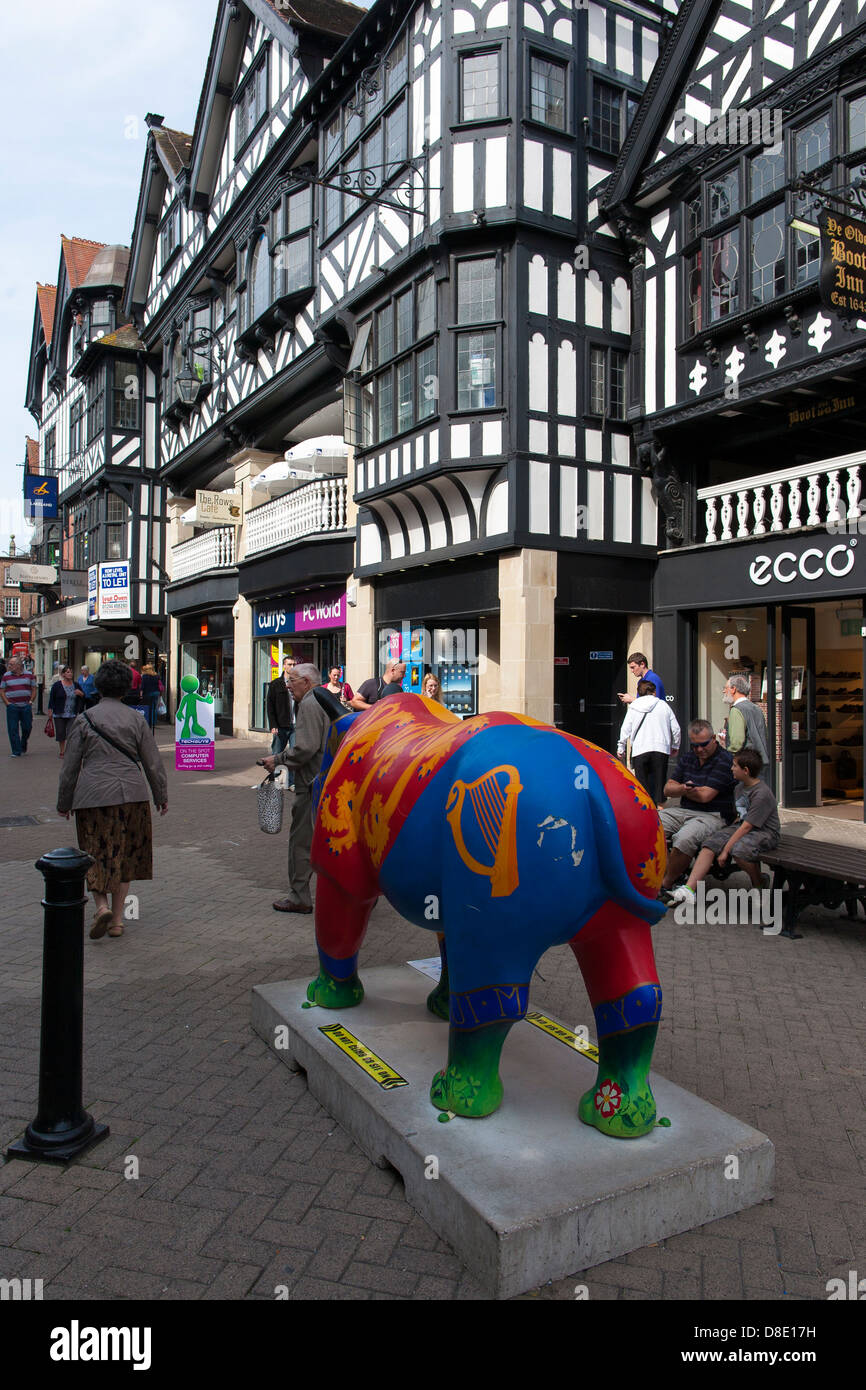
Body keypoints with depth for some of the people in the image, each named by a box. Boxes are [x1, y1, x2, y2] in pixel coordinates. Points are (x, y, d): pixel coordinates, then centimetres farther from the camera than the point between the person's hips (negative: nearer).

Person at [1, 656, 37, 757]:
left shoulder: (29, 674, 5)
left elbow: (34, 689, 9)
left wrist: (31, 701, -2)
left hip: (26, 706, 0)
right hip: (12, 706, 0)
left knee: (27, 727, 4)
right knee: (13, 730, -2)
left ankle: (23, 745, 30)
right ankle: (16, 752, 3)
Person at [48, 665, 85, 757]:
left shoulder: (76, 685, 7)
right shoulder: (57, 685, -1)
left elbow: (83, 697, 15)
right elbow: (51, 698, 0)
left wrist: (80, 693, -7)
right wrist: (50, 711, -4)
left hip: (72, 715, 1)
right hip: (59, 714, -1)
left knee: (71, 734, -8)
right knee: (60, 733, 7)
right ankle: (62, 751, 21)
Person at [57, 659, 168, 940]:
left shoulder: (85, 720, -1)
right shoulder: (136, 719, 1)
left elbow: (70, 767, 2)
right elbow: (153, 763, 4)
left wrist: (64, 802, 14)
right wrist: (162, 796, 15)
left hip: (93, 795, -1)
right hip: (131, 794, 1)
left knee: (97, 856, 10)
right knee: (124, 856, 12)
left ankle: (102, 906, -12)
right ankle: (117, 920, 15)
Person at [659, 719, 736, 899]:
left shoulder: (725, 760, -9)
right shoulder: (686, 758, 14)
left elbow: (705, 795, -15)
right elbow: (667, 789, 10)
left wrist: (679, 789, 1)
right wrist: (683, 788, -13)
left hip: (713, 815, -7)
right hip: (684, 810, 7)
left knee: (684, 838, -34)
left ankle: (666, 883, -14)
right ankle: (667, 870, -13)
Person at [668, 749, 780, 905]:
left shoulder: (762, 794, -19)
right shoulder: (742, 786, 9)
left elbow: (746, 827, -22)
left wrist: (726, 850, -21)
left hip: (765, 832, -8)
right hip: (742, 827, 8)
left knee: (739, 849, -37)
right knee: (711, 842, -14)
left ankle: (759, 885, -7)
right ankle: (689, 888, -24)